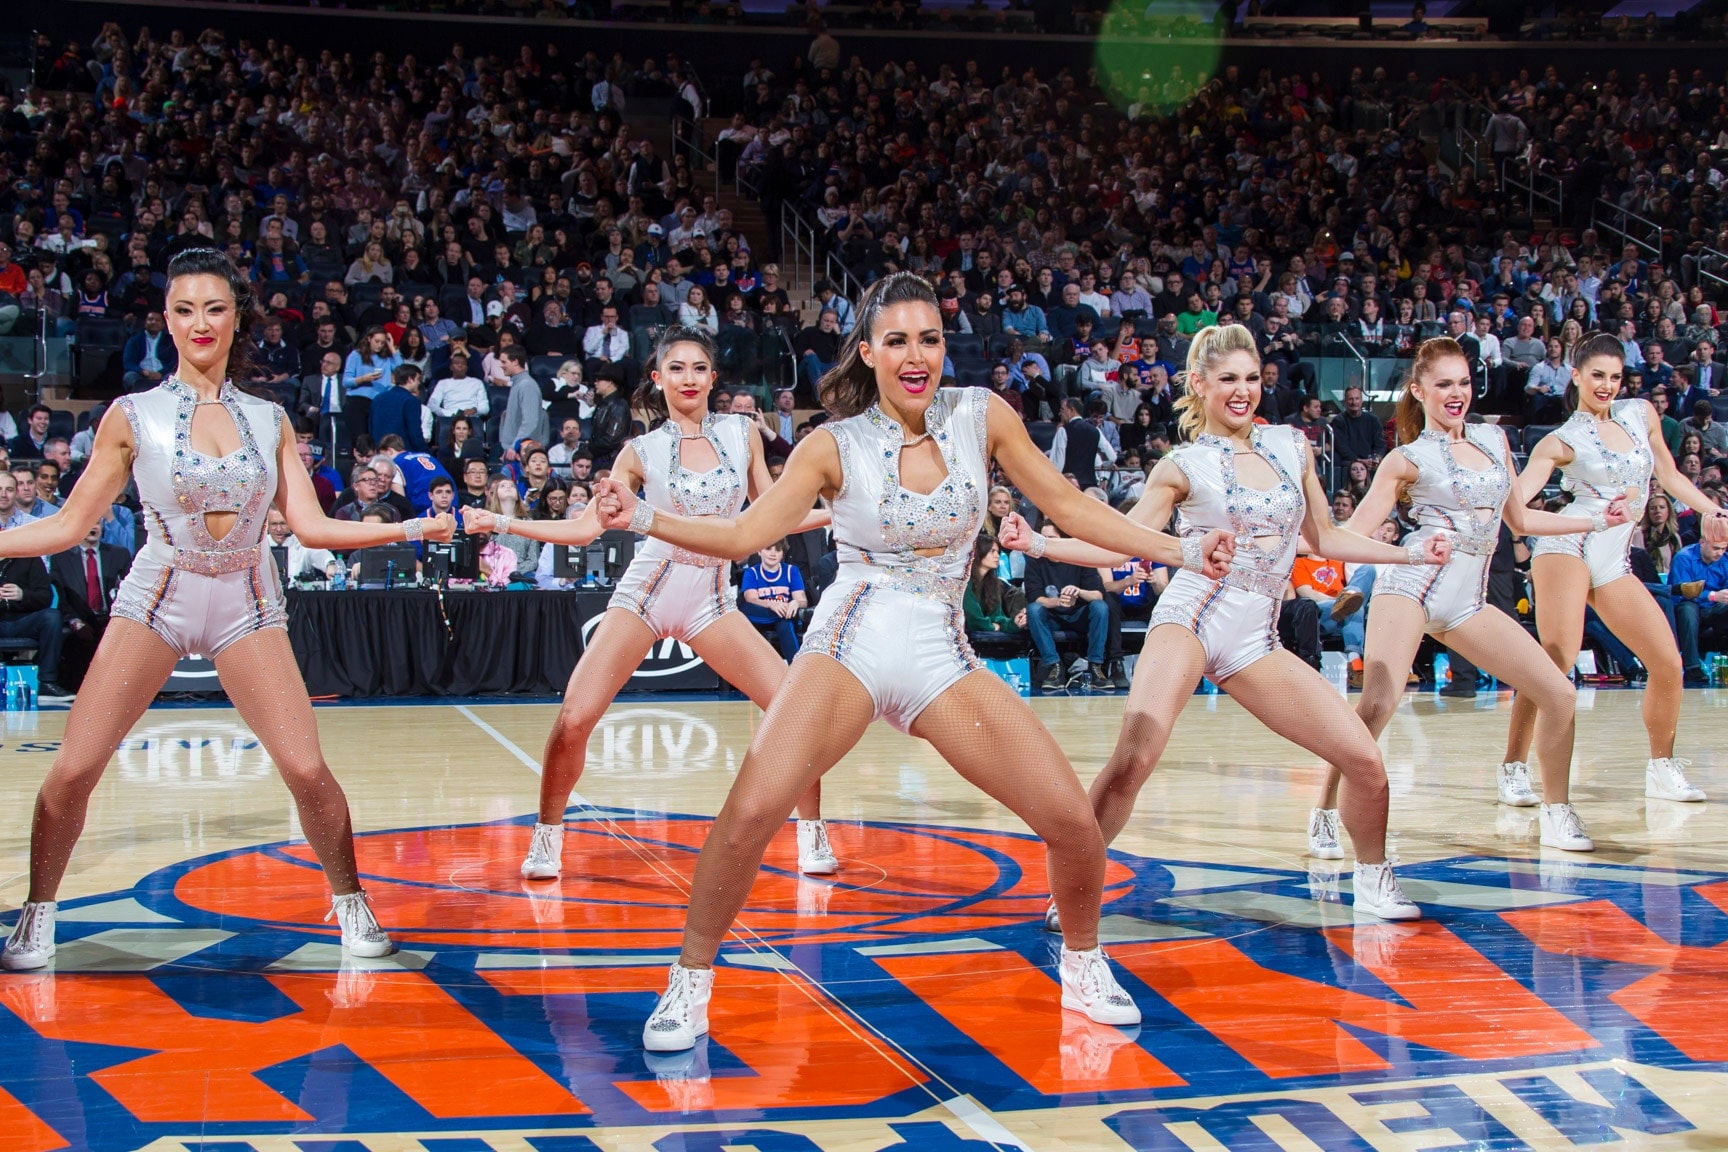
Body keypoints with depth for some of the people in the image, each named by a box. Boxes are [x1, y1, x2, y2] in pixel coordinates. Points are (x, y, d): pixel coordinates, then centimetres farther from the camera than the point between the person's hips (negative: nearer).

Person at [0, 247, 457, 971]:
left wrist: (407, 530, -5)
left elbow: (311, 526, 4)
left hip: (246, 601, 1)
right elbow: (71, 525, 3)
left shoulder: (269, 420, 7)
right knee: (72, 770, -9)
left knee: (306, 768, -11)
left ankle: (350, 904, 11)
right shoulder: (134, 415, 1)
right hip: (156, 597, -1)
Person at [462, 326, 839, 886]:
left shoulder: (742, 433, 4)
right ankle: (547, 836, 8)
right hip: (647, 589, -1)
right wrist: (502, 523, -7)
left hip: (711, 598, 2)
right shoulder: (642, 452, 0)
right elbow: (585, 527, 0)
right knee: (574, 719, -14)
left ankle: (811, 834, 7)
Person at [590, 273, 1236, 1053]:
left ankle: (1082, 967, 22)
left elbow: (1068, 507, 10)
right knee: (750, 813, -23)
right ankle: (689, 983, -2)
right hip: (850, 644, -2)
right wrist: (643, 518, -18)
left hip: (943, 657, 3)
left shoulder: (980, 417, 4)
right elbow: (746, 534, -5)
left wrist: (1182, 552, 5)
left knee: (1073, 821, -7)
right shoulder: (836, 445, -1)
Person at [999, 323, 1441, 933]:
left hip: (1256, 641, 5)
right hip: (1191, 618, -4)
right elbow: (1117, 546, -4)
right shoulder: (1184, 466, 0)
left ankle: (1372, 879, 22)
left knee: (1365, 759, -3)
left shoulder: (1291, 445, 12)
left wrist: (1414, 555, 17)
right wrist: (1035, 543, -18)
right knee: (1134, 759, -26)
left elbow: (1326, 537, 22)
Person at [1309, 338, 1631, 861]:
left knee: (1558, 694, -1)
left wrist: (1597, 520, 22)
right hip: (1411, 585, -5)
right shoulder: (1408, 459, 0)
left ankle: (1557, 812, 16)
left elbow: (1519, 519, 25)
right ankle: (1325, 814, -9)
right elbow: (1350, 536, -2)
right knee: (1377, 704, -24)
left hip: (1468, 600, 6)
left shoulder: (1494, 439, 15)